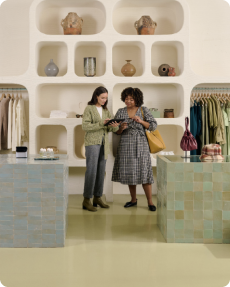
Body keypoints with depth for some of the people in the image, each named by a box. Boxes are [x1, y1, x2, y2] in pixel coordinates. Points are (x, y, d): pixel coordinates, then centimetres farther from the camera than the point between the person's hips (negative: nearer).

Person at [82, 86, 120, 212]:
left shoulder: (105, 110, 14)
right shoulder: (89, 109, -3)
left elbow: (111, 128, 9)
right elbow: (85, 126, -13)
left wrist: (115, 126, -15)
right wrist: (101, 123, -23)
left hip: (104, 143, 6)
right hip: (92, 143, -6)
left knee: (101, 171, 8)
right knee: (91, 171, -9)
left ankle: (97, 198, 17)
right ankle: (86, 200, -4)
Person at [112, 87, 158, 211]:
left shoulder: (144, 110, 2)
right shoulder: (120, 112, 6)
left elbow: (153, 126, -1)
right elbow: (116, 132, 8)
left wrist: (141, 121, -15)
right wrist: (121, 128, -14)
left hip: (140, 144, -2)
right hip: (126, 145, 3)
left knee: (144, 171, -4)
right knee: (129, 171, 6)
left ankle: (150, 202, 4)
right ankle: (133, 200, 21)